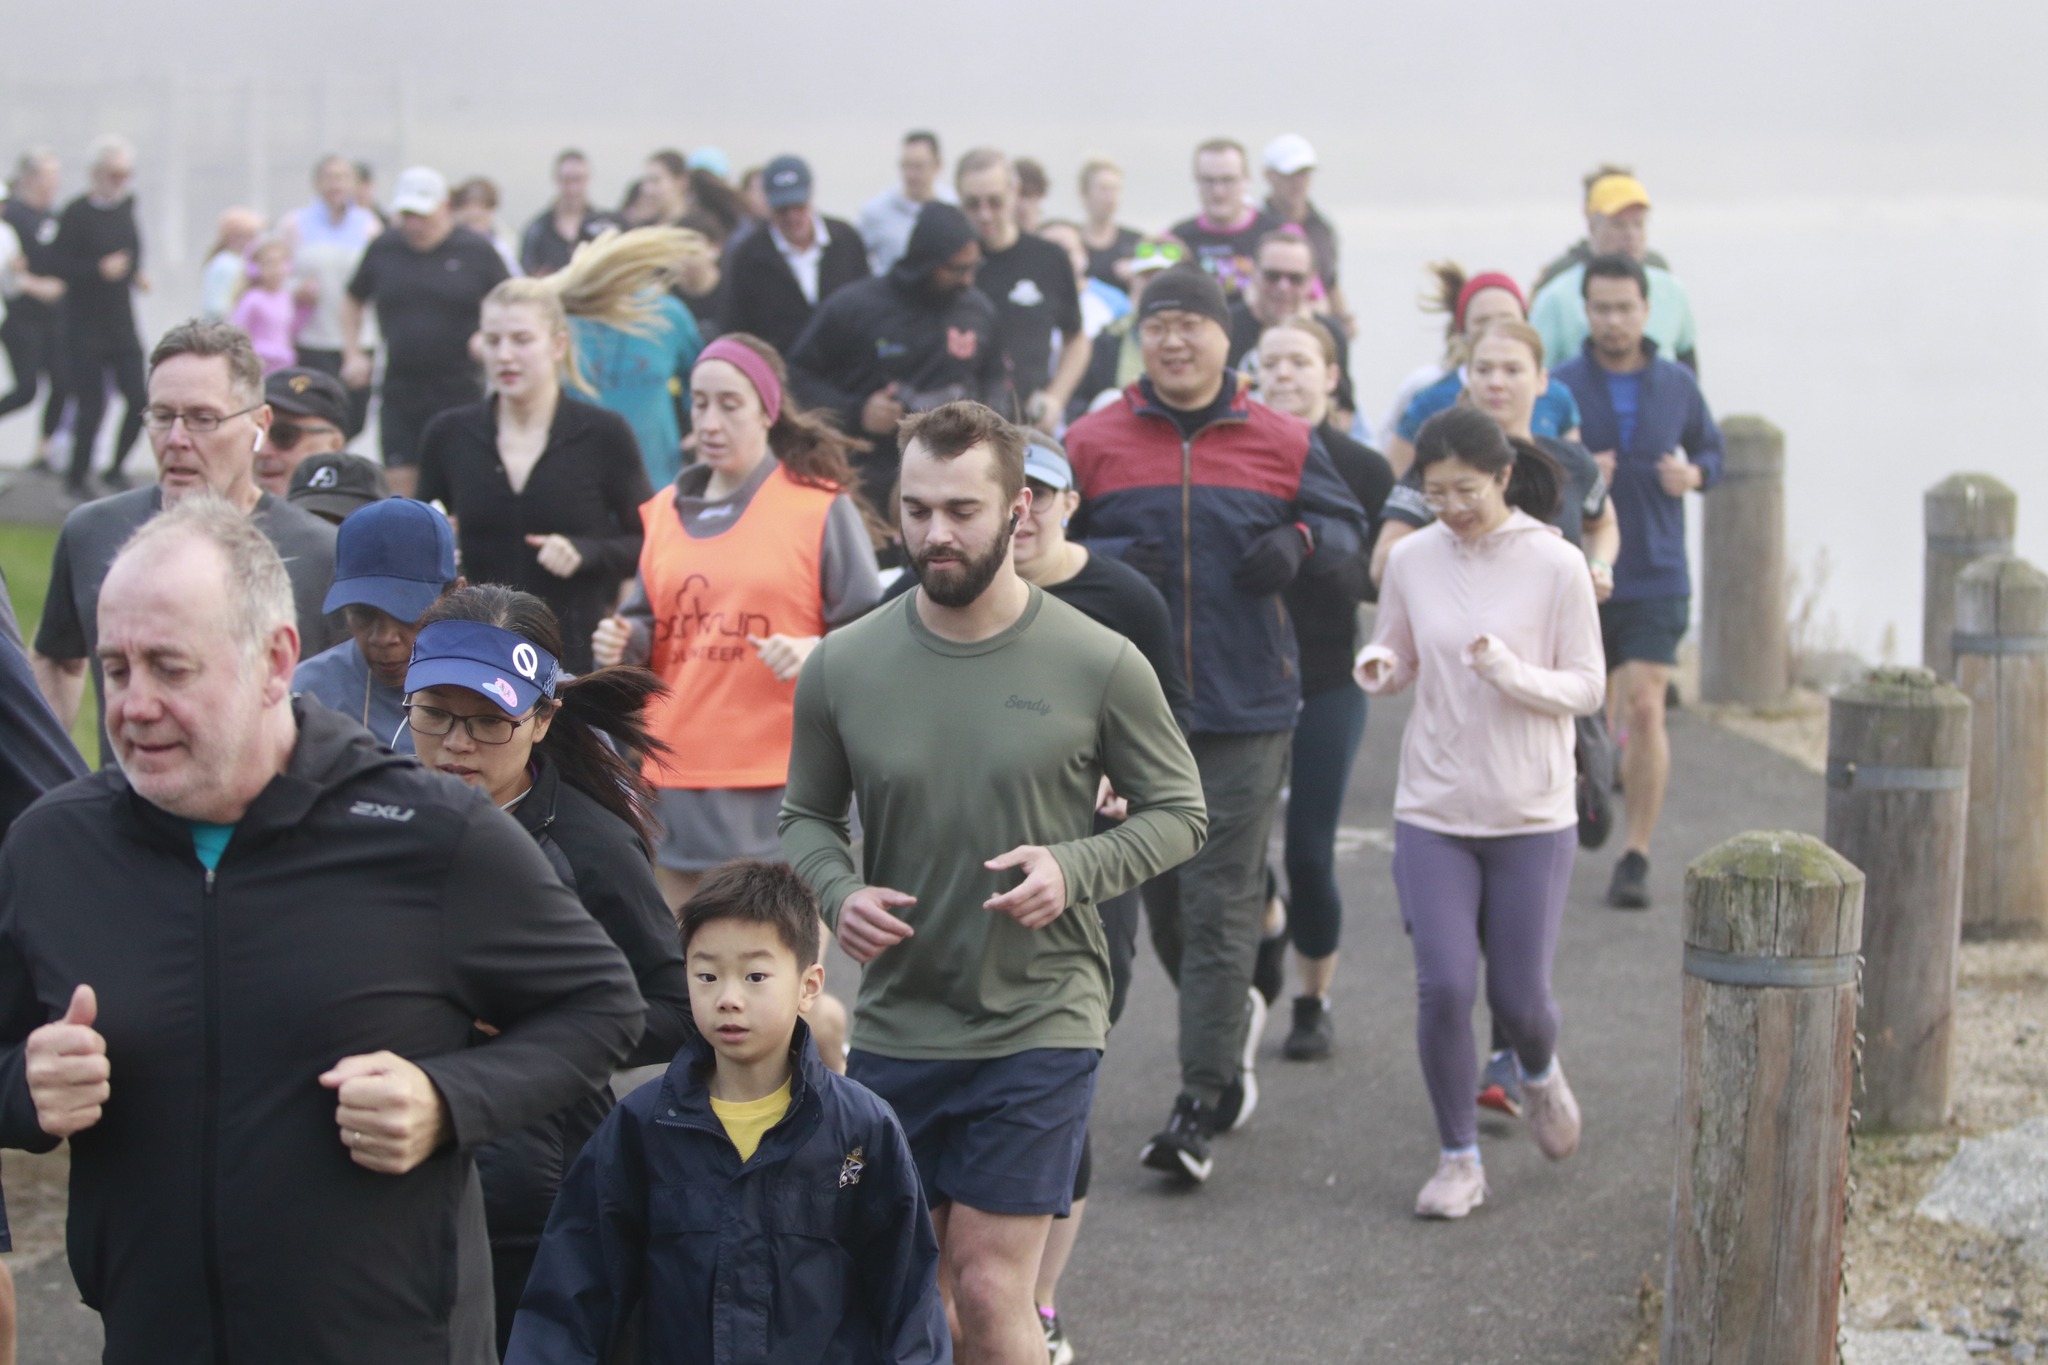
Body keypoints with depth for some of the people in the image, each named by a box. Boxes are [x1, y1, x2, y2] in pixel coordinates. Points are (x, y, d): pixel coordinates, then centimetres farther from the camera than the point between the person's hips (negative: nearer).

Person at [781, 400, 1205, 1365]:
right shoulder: (844, 665, -1)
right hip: (893, 1024, 3)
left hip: (1038, 1024, -3)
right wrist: (837, 892, -10)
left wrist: (1074, 869, -16)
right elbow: (807, 816, 11)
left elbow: (1177, 813, 2)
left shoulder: (1098, 665, -8)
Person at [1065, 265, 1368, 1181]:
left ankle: (1201, 1103, -3)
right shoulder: (1093, 443, 3)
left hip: (1247, 705, -2)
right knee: (1160, 894, 12)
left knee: (1221, 904, -6)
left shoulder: (1283, 443, 4)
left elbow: (1346, 526, 15)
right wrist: (1105, 564, -12)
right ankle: (1234, 1018, 40)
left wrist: (1300, 542, -7)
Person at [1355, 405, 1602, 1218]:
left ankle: (1540, 1074, 40)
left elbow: (1588, 688, -4)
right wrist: (1378, 667, -12)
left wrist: (1514, 676, -23)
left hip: (1533, 816, -2)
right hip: (1432, 814, 2)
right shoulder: (1412, 560, 0)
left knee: (1519, 998, 4)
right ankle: (1460, 1159, 11)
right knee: (1444, 987, -7)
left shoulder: (1555, 566, -8)